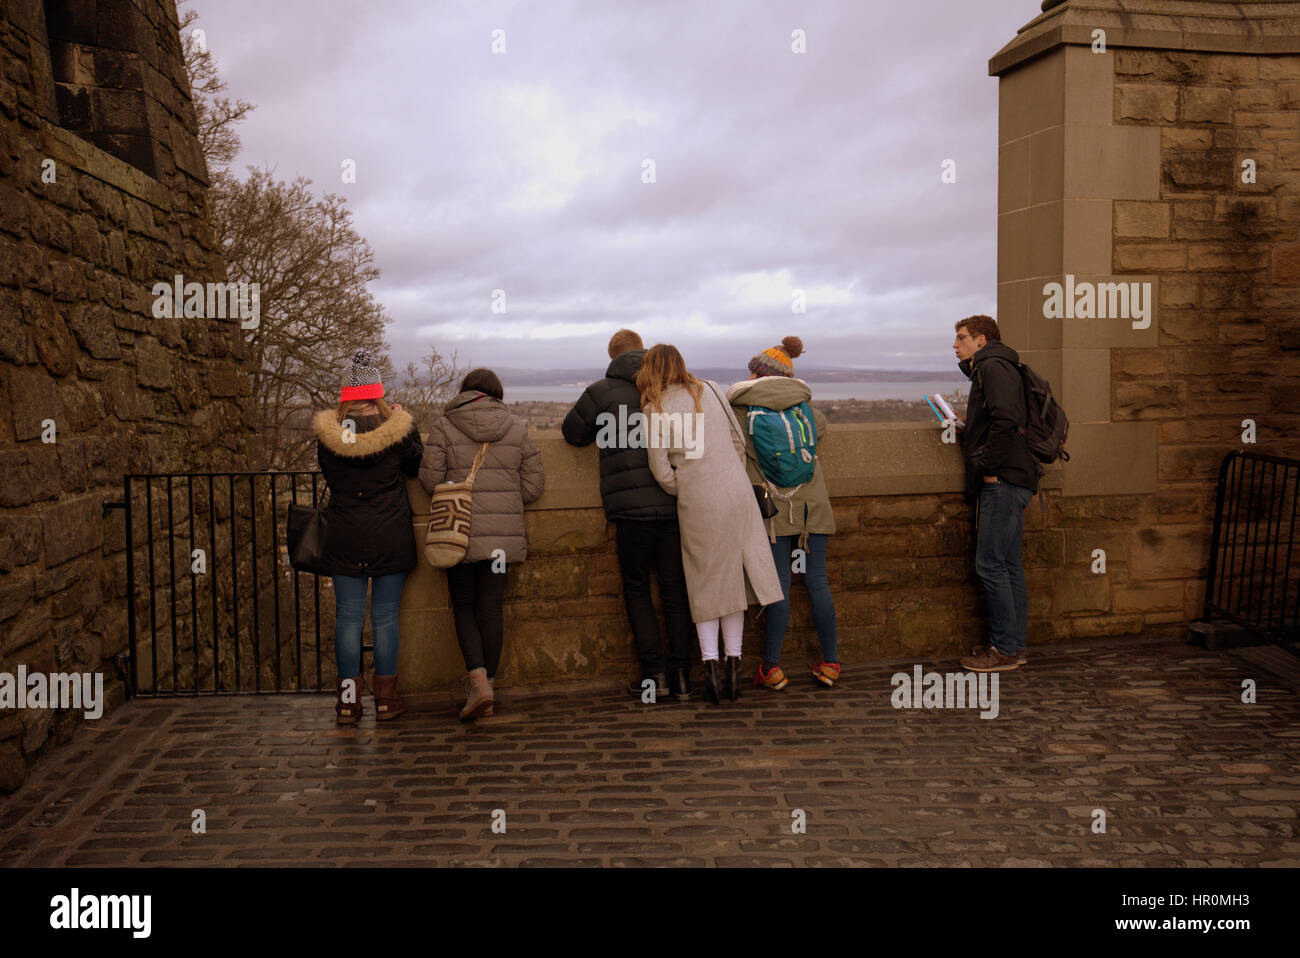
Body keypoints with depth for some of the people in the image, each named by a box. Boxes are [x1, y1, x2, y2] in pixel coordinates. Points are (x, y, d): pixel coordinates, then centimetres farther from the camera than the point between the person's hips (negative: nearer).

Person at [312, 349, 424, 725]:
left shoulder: (328, 433, -2)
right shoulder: (397, 428, -8)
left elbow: (328, 476, 11)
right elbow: (416, 465, 9)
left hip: (344, 538, 1)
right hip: (390, 536, -1)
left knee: (348, 616, 7)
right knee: (385, 616, 6)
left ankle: (348, 701, 12)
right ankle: (386, 699, 13)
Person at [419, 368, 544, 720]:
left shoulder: (444, 426, -1)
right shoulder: (516, 429, 6)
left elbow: (429, 478, -6)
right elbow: (534, 485, 6)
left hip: (460, 532, -2)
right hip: (503, 534, 2)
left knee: (464, 608, 8)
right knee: (491, 608, 8)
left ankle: (478, 679, -9)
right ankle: (488, 685, 13)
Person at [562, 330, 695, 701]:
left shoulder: (600, 392, 1)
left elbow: (572, 433, 12)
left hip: (631, 504, -3)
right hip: (675, 502, 3)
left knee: (636, 588, 10)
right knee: (675, 588, 9)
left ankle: (653, 671, 4)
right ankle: (682, 674, 9)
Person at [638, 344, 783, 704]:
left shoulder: (654, 410, 1)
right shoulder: (709, 389, 8)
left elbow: (661, 470, -4)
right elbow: (738, 441, 11)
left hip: (697, 503, -2)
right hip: (737, 493, 2)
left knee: (705, 583, 9)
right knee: (734, 578, 10)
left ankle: (710, 664, 0)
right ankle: (734, 665, 12)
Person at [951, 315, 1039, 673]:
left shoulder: (993, 367, -9)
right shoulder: (988, 368, 22)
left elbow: (1006, 419, -24)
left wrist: (988, 466, -19)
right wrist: (967, 427, 13)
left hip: (1003, 481, -10)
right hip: (1008, 481, 10)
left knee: (990, 564, -7)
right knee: (1008, 564, 12)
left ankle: (1004, 649, -2)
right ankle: (1014, 645, 18)